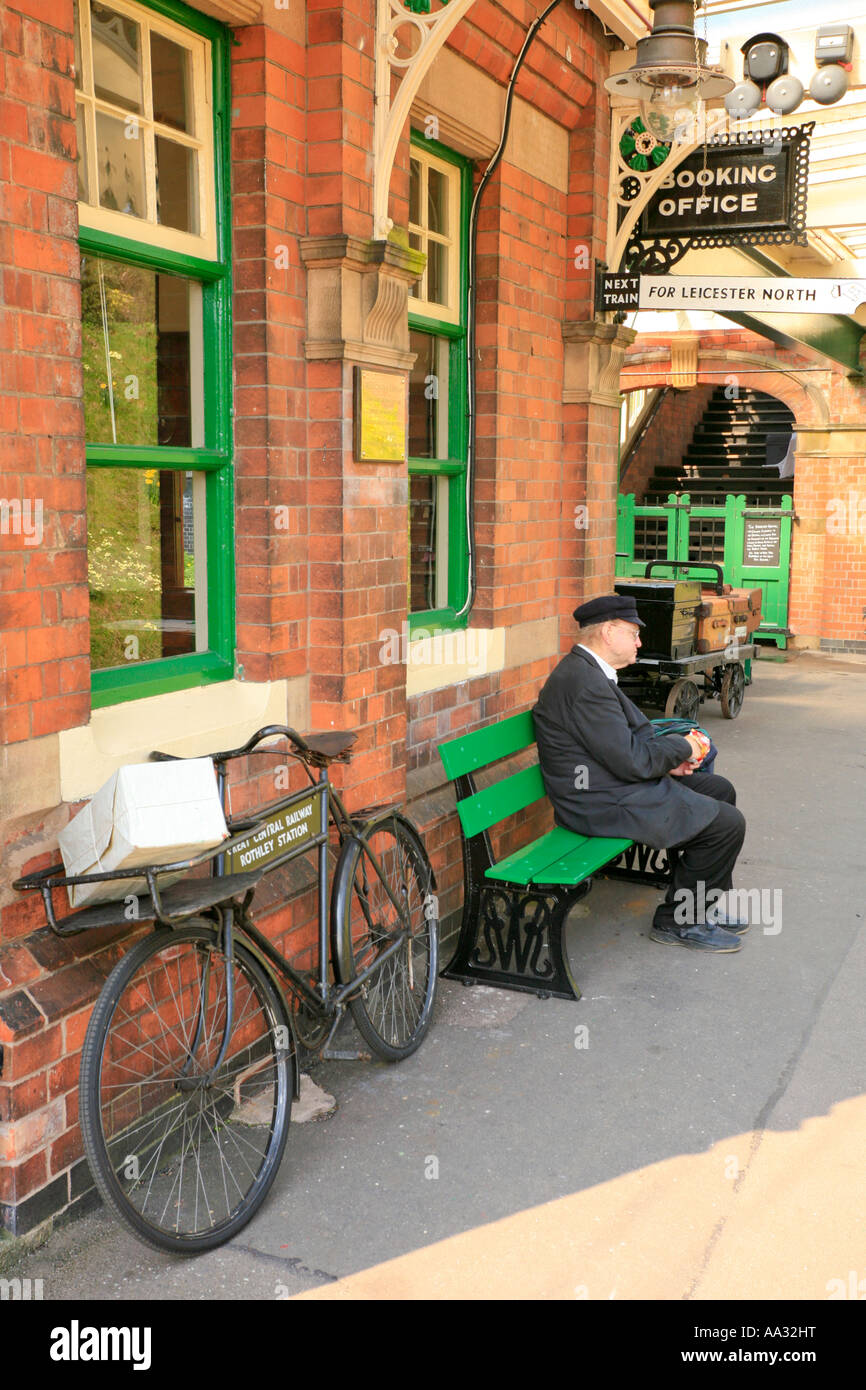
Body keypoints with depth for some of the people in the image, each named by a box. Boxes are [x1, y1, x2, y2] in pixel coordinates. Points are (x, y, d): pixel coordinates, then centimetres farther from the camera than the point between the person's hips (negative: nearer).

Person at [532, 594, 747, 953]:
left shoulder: (589, 671, 11)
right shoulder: (585, 683, -24)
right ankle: (675, 921, 6)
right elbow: (631, 760, -25)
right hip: (604, 804, -11)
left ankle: (703, 905, 26)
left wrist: (668, 756, 3)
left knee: (720, 789, 18)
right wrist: (682, 747, -8)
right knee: (727, 824, -11)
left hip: (617, 784, 11)